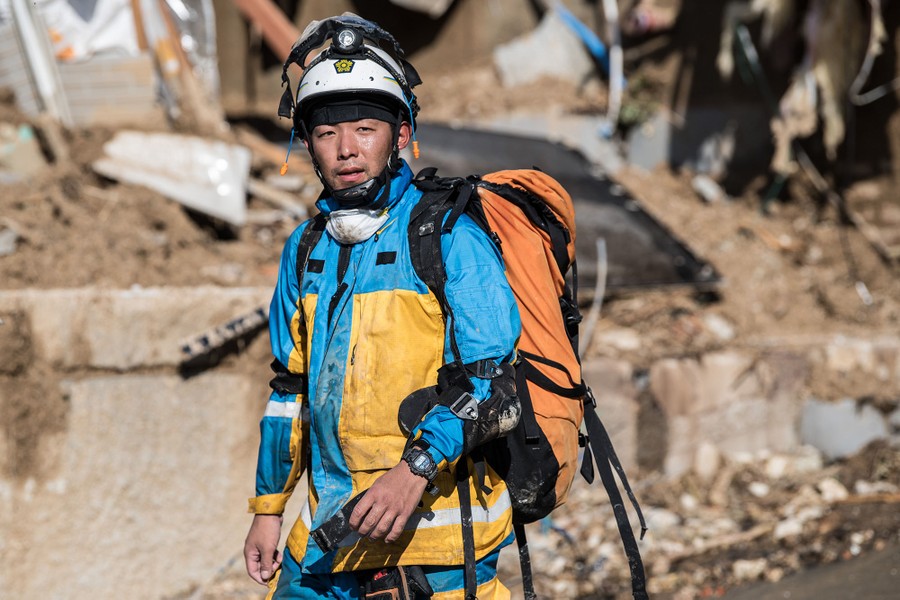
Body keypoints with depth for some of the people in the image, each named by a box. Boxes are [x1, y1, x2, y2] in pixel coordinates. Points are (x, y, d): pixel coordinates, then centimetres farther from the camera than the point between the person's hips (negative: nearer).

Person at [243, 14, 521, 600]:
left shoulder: (451, 238, -7)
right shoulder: (305, 249, 12)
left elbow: (490, 377, -14)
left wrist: (417, 469, -25)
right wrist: (268, 508, 18)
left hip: (437, 532, -6)